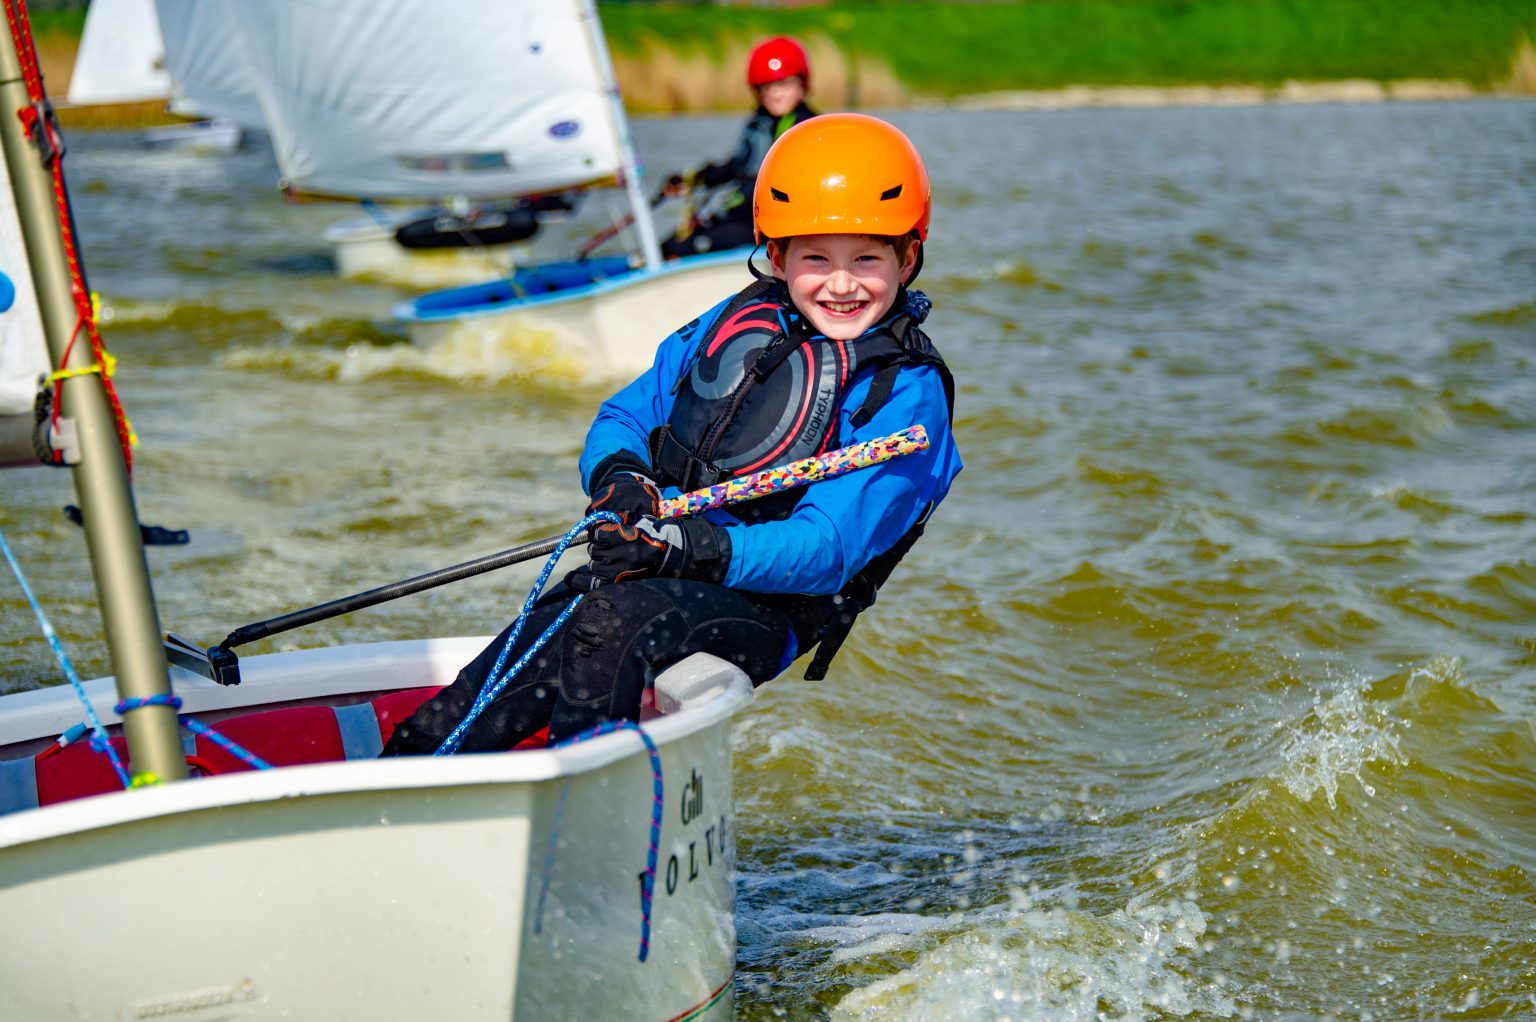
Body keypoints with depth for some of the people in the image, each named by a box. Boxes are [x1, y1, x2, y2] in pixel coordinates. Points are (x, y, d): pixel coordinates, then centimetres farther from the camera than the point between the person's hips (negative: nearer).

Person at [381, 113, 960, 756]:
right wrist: (618, 475, -11)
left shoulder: (906, 396, -6)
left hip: (760, 607, -5)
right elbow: (624, 417, 15)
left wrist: (687, 547, -30)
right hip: (645, 571, 5)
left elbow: (827, 548, -17)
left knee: (613, 623, -35)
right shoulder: (738, 323, 11)